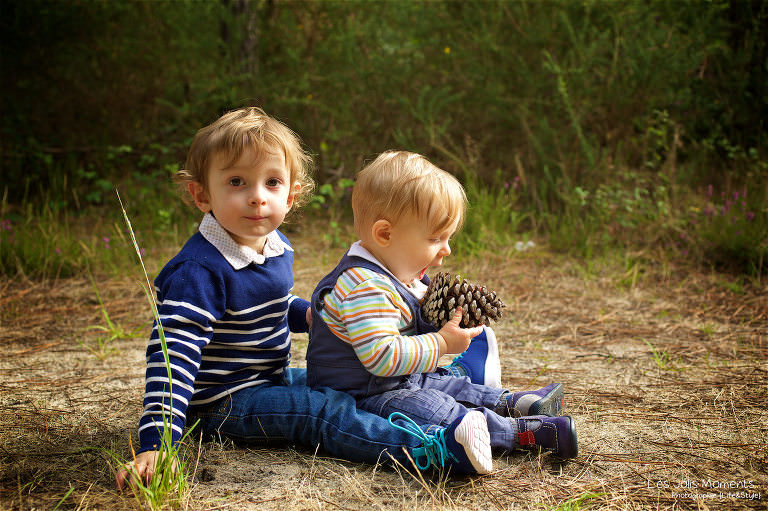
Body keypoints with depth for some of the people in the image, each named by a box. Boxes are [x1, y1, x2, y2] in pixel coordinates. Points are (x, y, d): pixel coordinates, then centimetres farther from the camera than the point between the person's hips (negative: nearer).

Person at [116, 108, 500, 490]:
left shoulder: (276, 246, 3)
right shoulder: (200, 271, -27)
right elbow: (172, 354, -33)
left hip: (272, 379, 9)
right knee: (324, 411, -26)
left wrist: (309, 315, 5)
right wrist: (155, 442, -40)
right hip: (222, 402, -9)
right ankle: (435, 449, -37)